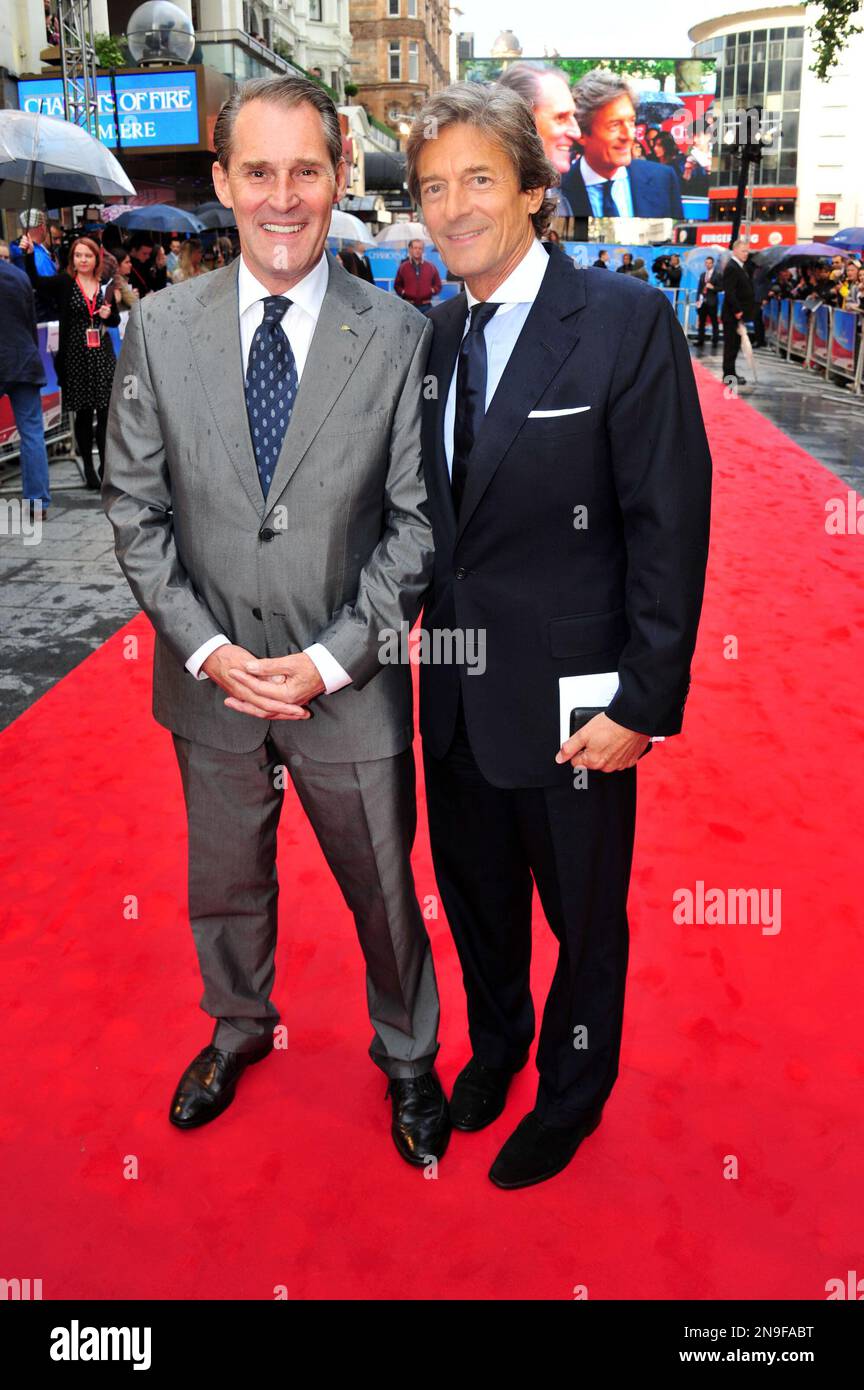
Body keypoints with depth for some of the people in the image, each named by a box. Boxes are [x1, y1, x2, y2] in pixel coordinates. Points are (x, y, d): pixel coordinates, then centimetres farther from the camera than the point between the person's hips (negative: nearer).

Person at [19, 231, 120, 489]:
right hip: (76, 356, -2)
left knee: (105, 412, 0)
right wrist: (29, 254, -29)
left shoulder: (107, 285, 8)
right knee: (83, 414, 4)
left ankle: (105, 465, 11)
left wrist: (108, 315, -5)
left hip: (103, 355, 2)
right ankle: (88, 468, 13)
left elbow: (115, 320, 17)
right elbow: (35, 281, -15)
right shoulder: (64, 283, 0)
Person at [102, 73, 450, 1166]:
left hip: (350, 688, -2)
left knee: (384, 893, 15)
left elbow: (415, 524, -7)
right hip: (210, 680, 2)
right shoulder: (161, 326, -3)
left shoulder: (400, 336, -9)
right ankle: (238, 1026, 52)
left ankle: (407, 1056, 43)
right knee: (224, 884, 22)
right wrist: (209, 649, -11)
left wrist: (329, 660, -15)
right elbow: (135, 507, -1)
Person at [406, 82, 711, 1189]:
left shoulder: (627, 321, -13)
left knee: (584, 915, 15)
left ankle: (571, 1094, 41)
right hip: (456, 690, 6)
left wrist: (645, 704, -17)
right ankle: (493, 1046, 50)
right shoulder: (438, 332, 6)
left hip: (569, 699, -5)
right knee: (475, 898, 23)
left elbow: (669, 525, -15)